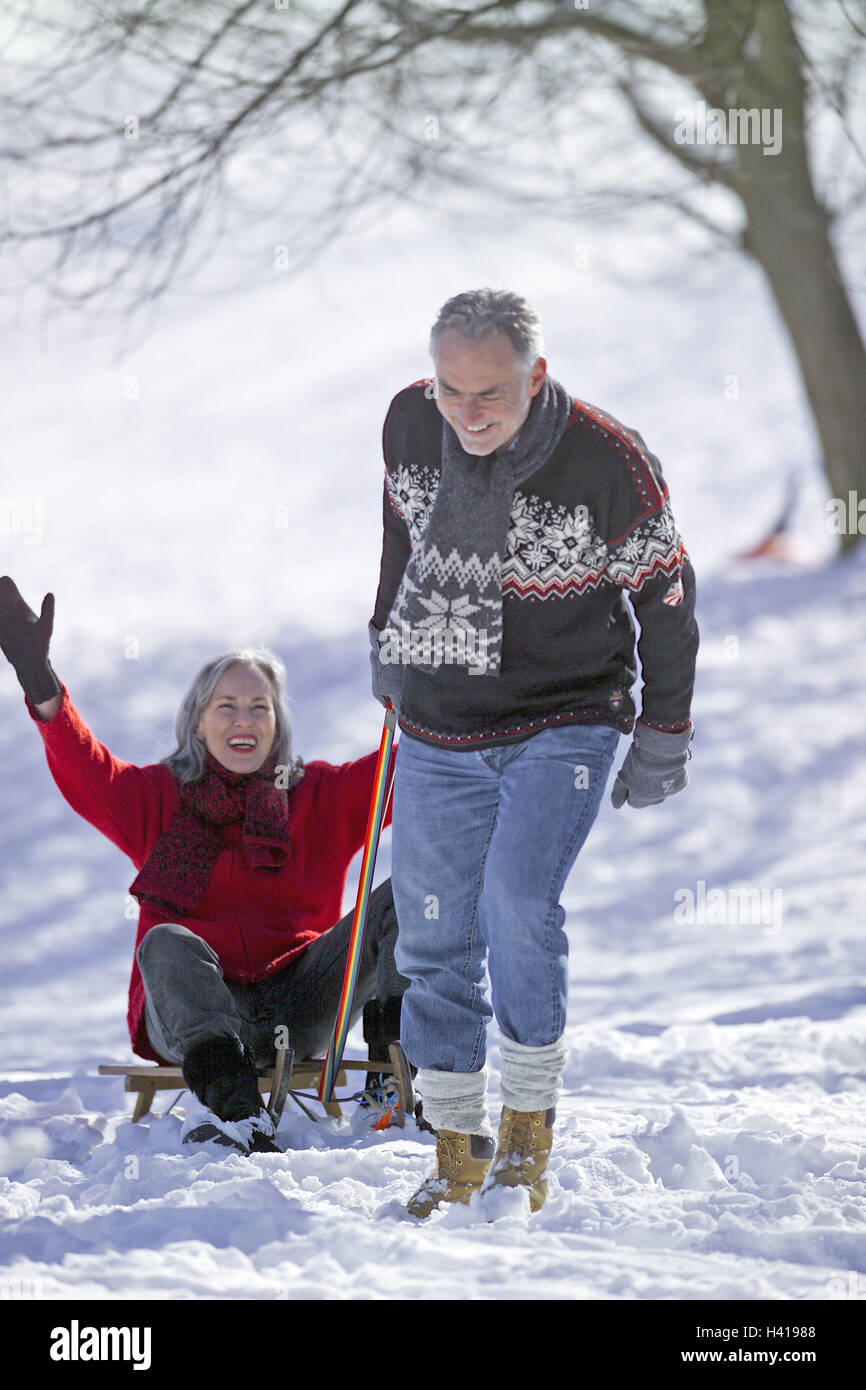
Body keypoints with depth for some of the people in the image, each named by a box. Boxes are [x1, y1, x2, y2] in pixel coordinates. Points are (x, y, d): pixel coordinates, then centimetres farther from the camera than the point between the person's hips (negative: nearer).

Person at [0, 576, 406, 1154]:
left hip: (300, 1012, 1)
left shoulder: (322, 796, 18)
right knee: (167, 944, -36)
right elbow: (86, 773, -2)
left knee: (399, 899, -16)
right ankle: (235, 1108, -54)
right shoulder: (158, 798, 14)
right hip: (192, 1007, -1)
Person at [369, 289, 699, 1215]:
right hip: (436, 735, 4)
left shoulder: (607, 462, -18)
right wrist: (390, 639, 25)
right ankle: (457, 1156, 19)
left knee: (518, 907, -24)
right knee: (435, 947, 5)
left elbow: (665, 594, -5)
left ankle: (529, 1127, -7)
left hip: (565, 724, -4)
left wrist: (661, 743, 1)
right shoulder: (409, 424, -7)